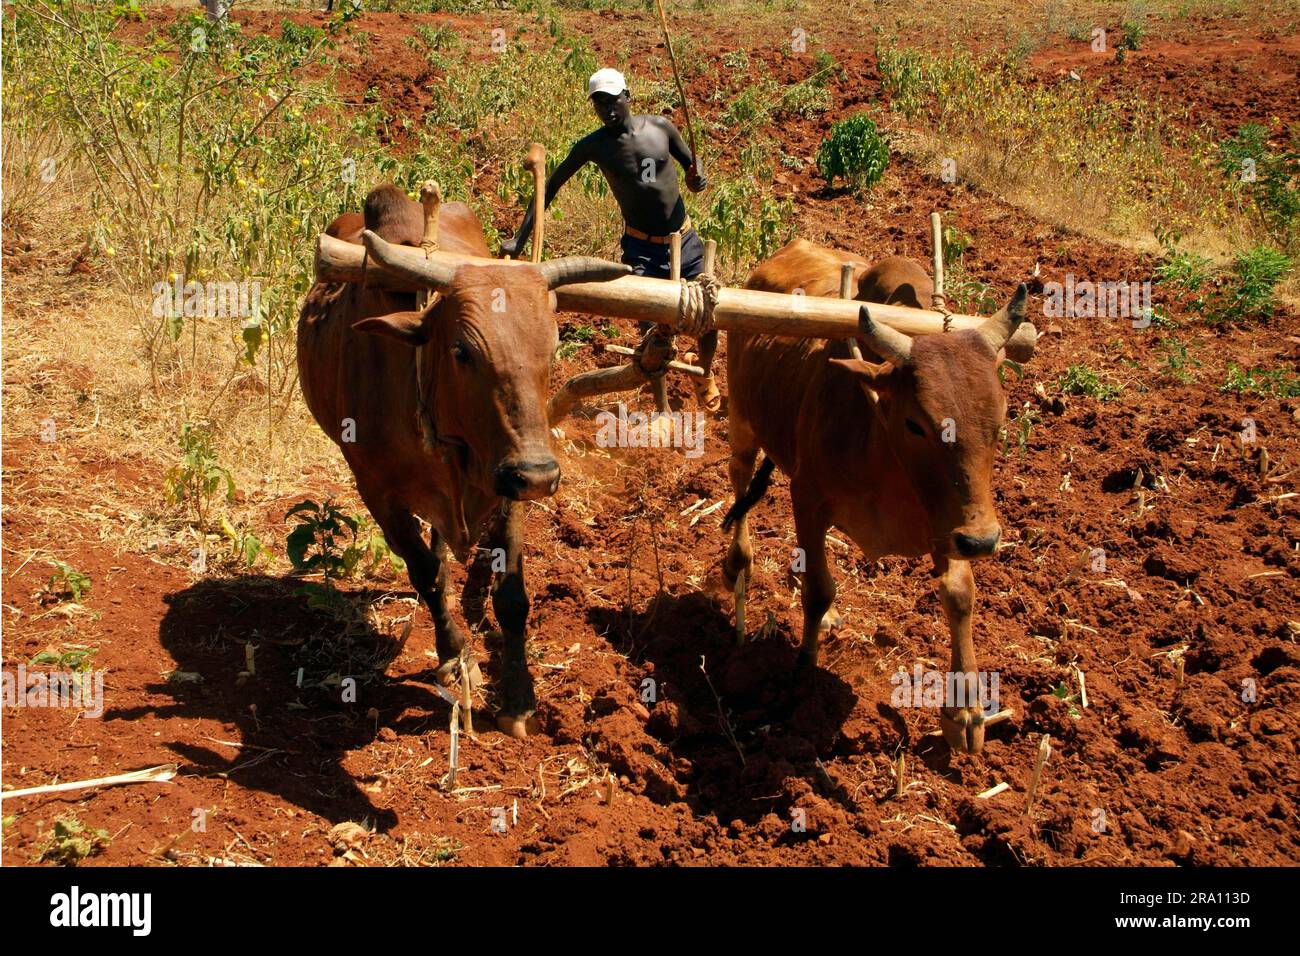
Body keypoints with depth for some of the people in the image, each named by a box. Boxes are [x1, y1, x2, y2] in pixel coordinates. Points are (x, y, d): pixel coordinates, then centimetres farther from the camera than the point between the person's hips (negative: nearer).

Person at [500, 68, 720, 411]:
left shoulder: (660, 127, -3)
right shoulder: (593, 146, -9)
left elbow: (692, 164, 11)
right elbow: (550, 186, -4)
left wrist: (696, 180, -14)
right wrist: (520, 238, -10)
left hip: (685, 240, 3)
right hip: (641, 248, -3)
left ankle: (705, 376, 41)